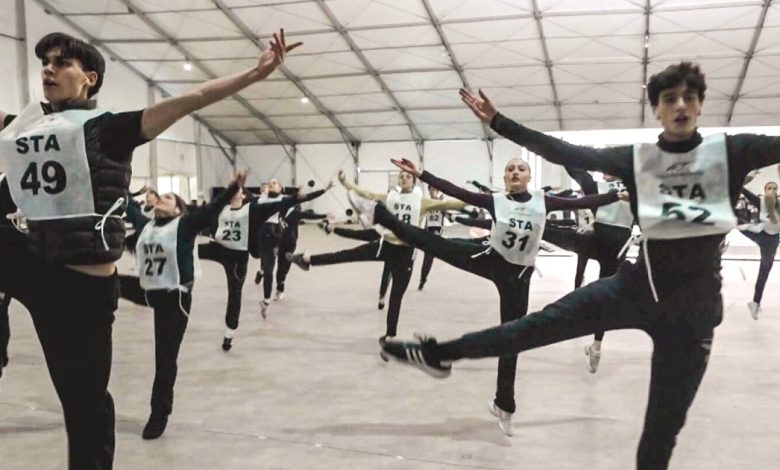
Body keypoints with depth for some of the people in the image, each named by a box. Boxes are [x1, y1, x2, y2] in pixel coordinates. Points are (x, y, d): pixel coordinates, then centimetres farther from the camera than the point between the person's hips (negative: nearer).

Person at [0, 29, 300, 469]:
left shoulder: (107, 128, -7)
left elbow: (191, 100, -16)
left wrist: (255, 73, -25)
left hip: (84, 283, -5)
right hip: (36, 266, 5)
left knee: (85, 399, 9)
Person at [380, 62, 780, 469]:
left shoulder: (734, 151, -5)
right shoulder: (636, 159, -2)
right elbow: (563, 153, -4)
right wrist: (497, 122, -7)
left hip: (694, 306, -1)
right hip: (638, 287, 1)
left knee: (664, 423, 8)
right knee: (543, 323, -1)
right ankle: (441, 354, 14)